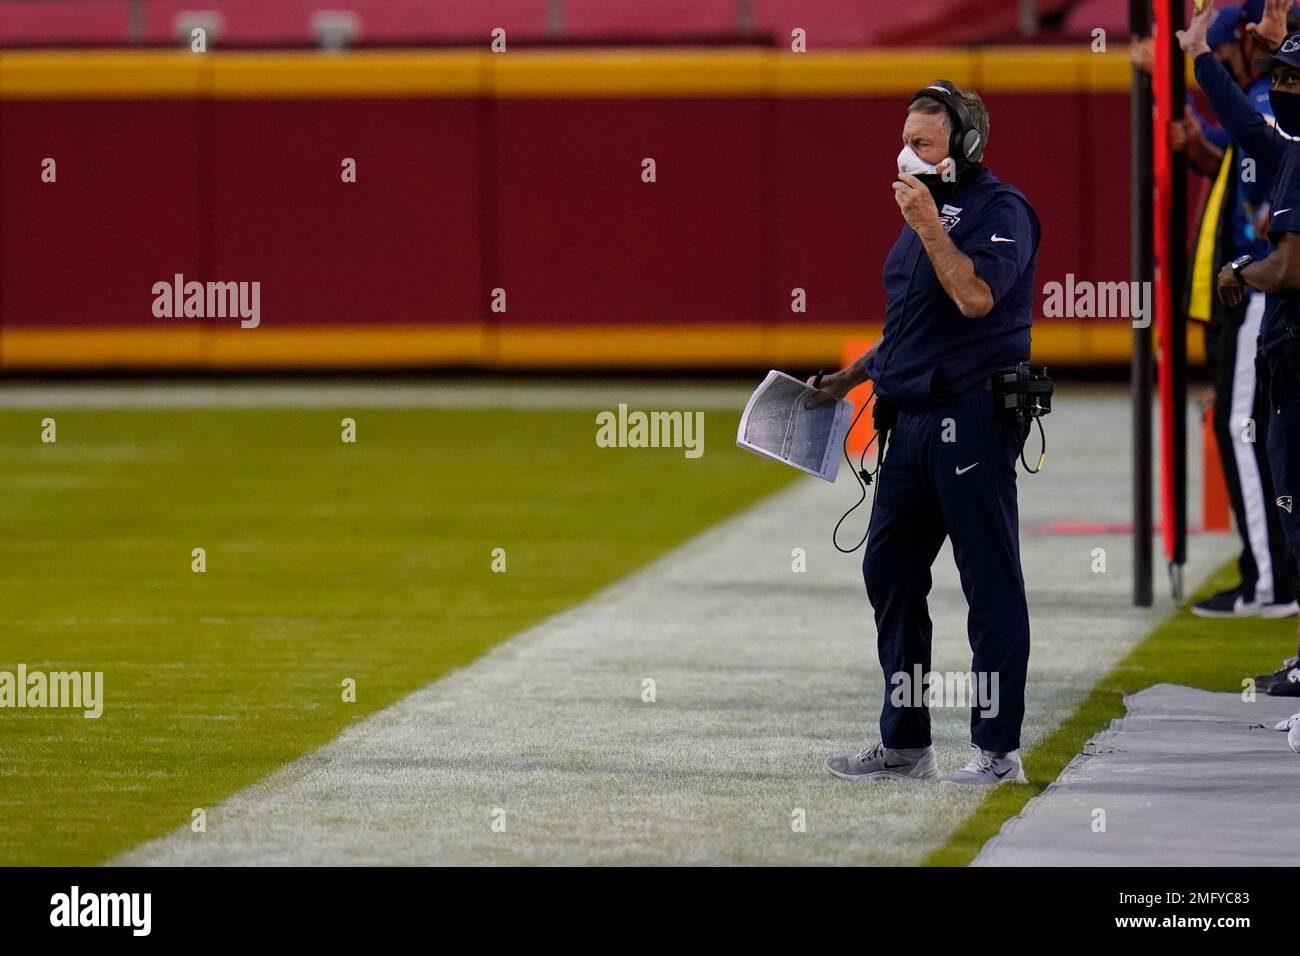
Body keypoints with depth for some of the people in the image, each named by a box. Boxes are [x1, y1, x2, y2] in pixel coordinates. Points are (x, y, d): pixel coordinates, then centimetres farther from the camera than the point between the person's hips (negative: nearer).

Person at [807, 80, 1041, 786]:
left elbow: (975, 296, -24)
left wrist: (929, 227, -20)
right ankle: (904, 742, 18)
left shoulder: (1000, 210, -8)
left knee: (989, 582, -5)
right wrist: (851, 376, 24)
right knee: (888, 570, 11)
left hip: (974, 416, -10)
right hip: (912, 421, 10)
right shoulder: (923, 207, 19)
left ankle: (999, 748, -3)